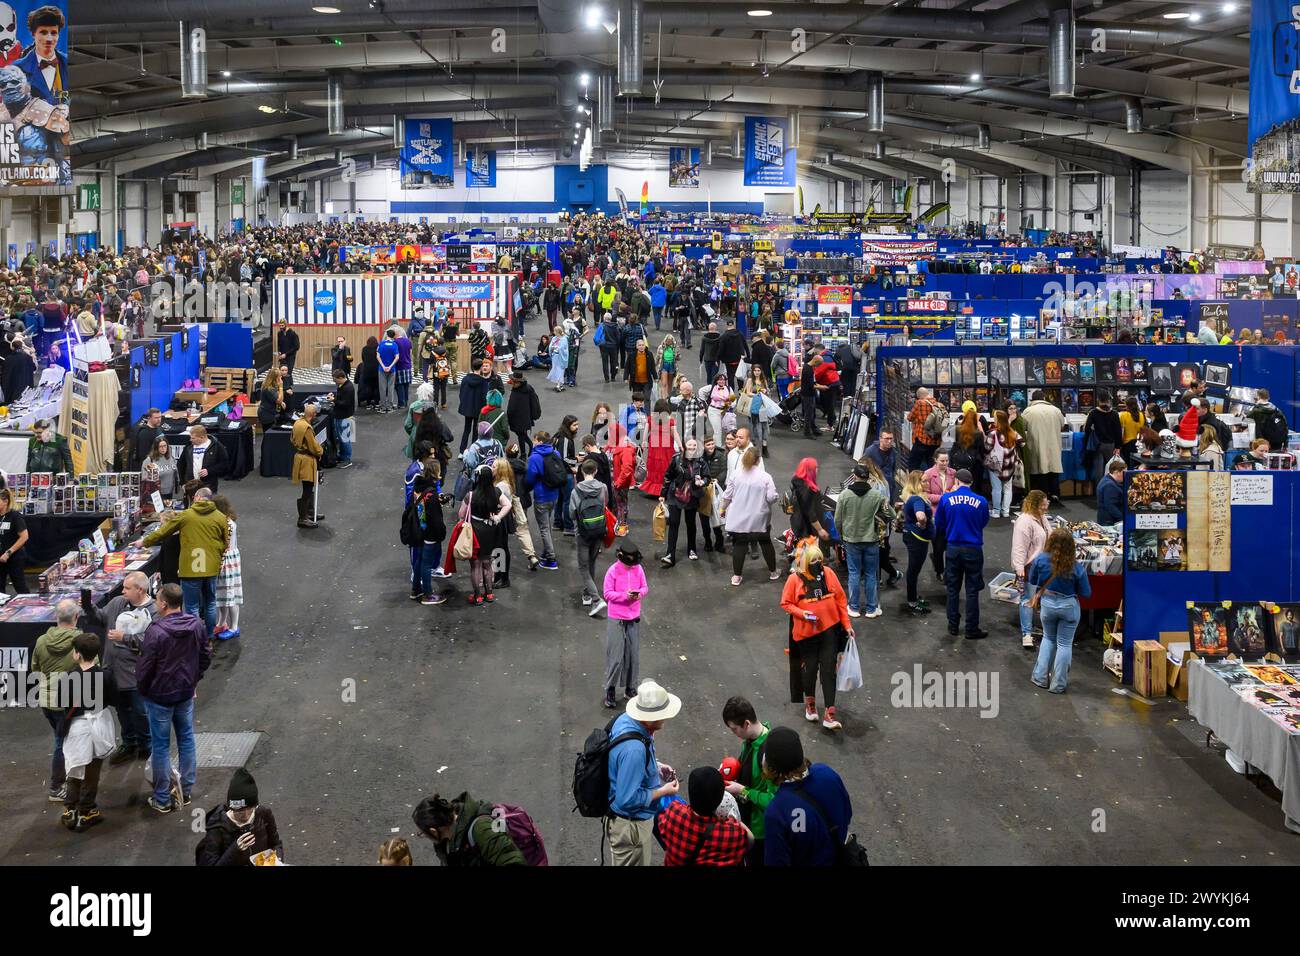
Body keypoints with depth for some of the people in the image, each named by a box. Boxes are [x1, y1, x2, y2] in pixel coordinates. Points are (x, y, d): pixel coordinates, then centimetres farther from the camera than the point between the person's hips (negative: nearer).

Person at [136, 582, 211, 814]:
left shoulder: (156, 631, -25)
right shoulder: (197, 625, -6)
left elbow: (145, 667, -17)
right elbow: (206, 656, 5)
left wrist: (142, 689, 1)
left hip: (159, 696, -5)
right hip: (186, 693, 5)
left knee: (160, 746, 7)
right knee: (186, 740, 17)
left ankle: (162, 799, 16)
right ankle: (185, 792, 26)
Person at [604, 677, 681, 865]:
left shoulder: (625, 719, -10)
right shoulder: (634, 749, -39)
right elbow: (628, 799, -32)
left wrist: (656, 767, 2)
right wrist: (663, 791, -20)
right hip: (630, 826, -9)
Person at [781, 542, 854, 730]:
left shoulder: (828, 574, -5)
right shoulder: (795, 579, -11)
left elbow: (841, 600, 2)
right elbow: (785, 604, -3)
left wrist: (847, 624, 2)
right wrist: (802, 613, -20)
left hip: (829, 630, 1)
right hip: (806, 632, -1)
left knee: (829, 670, -1)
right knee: (810, 668, 12)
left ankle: (829, 715, 1)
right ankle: (810, 702, 39)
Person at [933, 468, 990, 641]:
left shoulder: (946, 499, -7)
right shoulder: (981, 501, -7)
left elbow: (939, 524, 4)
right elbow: (983, 523, 9)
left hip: (952, 548, 1)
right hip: (973, 549, -1)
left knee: (953, 589, 13)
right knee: (972, 591, 6)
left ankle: (953, 626, 21)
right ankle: (971, 629, 10)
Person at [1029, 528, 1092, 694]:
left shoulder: (1040, 560, -16)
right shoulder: (1077, 568, -20)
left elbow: (1032, 582, 1)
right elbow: (1086, 593, -8)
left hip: (1047, 604, 2)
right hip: (1069, 606, -2)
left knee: (1048, 639, 24)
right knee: (1064, 644, 11)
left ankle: (1040, 677, 23)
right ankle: (1058, 685, 15)